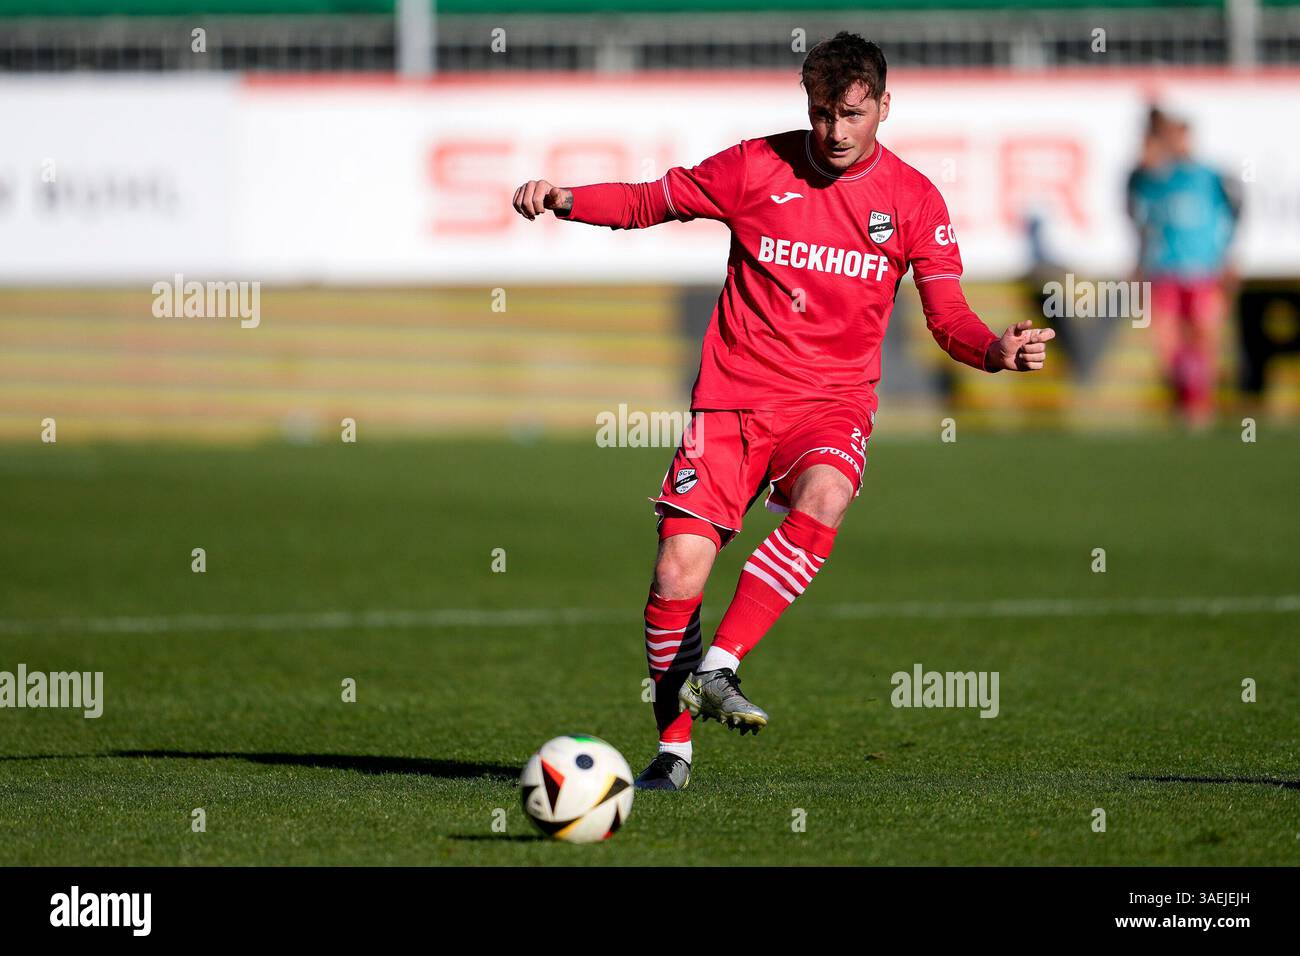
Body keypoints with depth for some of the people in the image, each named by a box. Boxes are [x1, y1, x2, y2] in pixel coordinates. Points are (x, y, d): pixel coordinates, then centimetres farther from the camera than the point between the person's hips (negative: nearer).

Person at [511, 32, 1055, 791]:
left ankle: (718, 668, -28)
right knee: (679, 569, -12)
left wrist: (997, 350, -21)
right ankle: (674, 747, 6)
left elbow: (948, 315, 0)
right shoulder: (757, 167, 3)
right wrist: (563, 200, -5)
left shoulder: (913, 199, 4)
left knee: (822, 500, -35)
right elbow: (652, 201, 11)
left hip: (832, 403, 0)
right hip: (733, 398, 1)